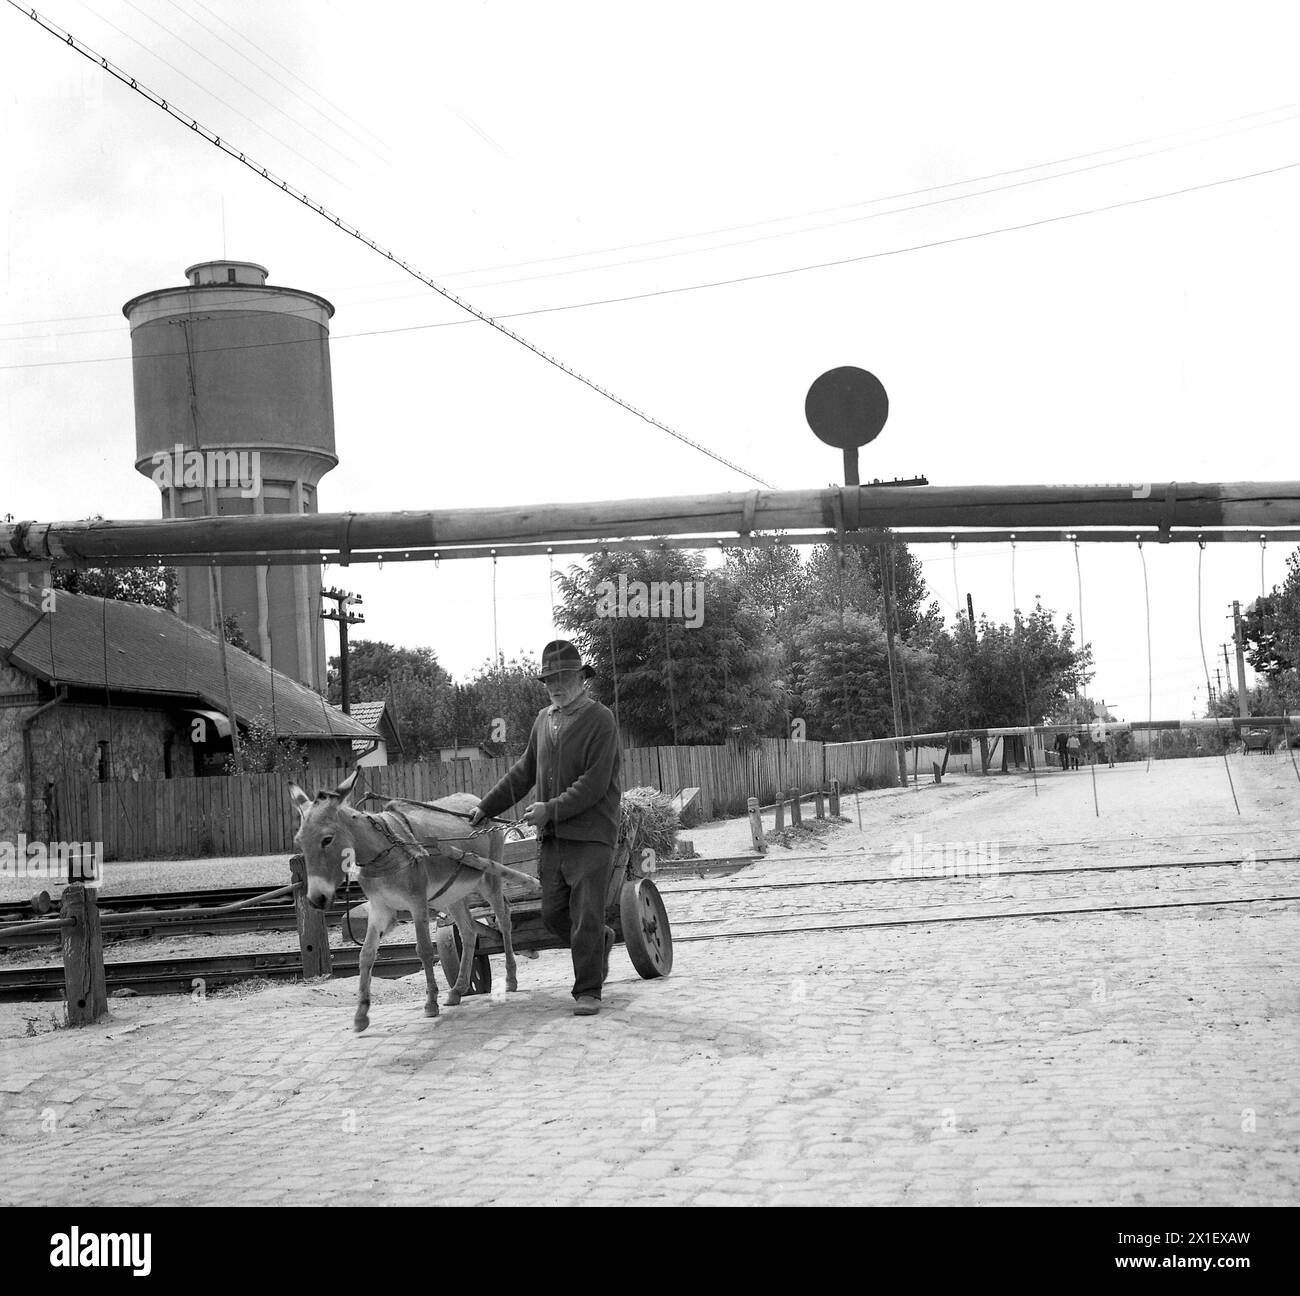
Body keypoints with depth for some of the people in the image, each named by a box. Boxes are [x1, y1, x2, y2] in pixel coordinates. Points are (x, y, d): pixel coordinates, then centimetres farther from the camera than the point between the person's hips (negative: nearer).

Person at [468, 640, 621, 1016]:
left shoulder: (600, 720, -8)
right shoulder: (544, 719, 13)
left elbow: (594, 784, -15)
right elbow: (523, 772, 22)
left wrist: (551, 809, -19)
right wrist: (486, 807, 20)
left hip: (591, 834, -6)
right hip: (552, 836, 6)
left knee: (585, 916, -5)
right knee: (553, 914, 9)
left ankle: (588, 991, 5)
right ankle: (600, 942, 35)